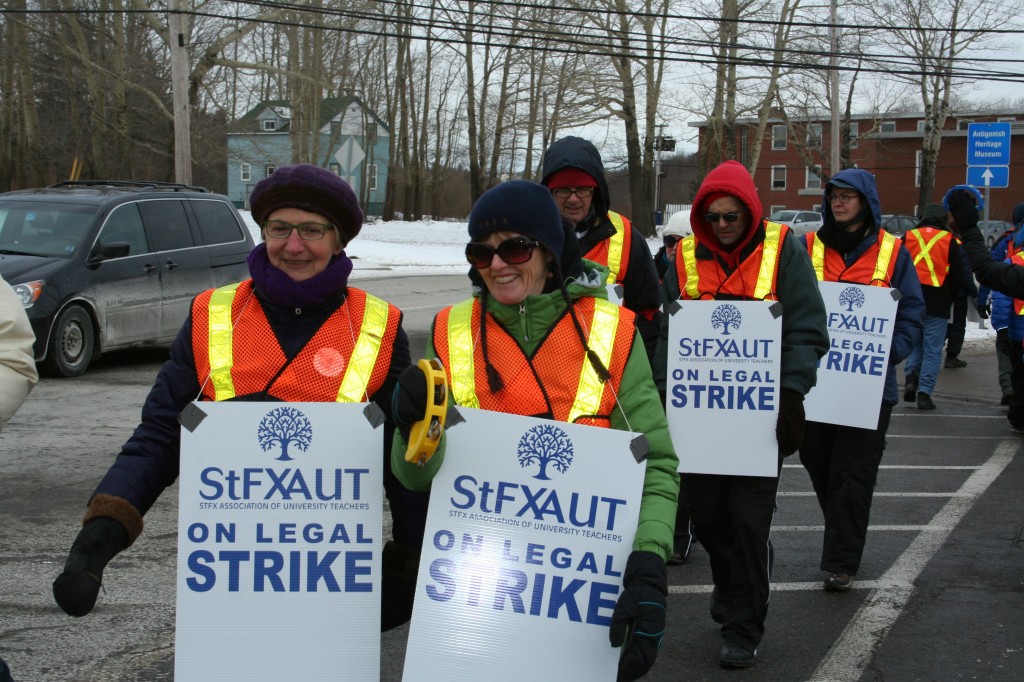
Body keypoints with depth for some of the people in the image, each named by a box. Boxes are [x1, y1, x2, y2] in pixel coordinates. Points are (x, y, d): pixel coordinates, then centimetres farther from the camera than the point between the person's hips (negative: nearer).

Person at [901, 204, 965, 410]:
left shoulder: (908, 237, 4)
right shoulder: (949, 241, -1)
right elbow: (958, 277, 2)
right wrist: (948, 298, 16)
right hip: (938, 304, -2)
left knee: (914, 342, 19)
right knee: (932, 350, 3)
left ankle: (911, 377, -2)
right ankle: (924, 393, -2)